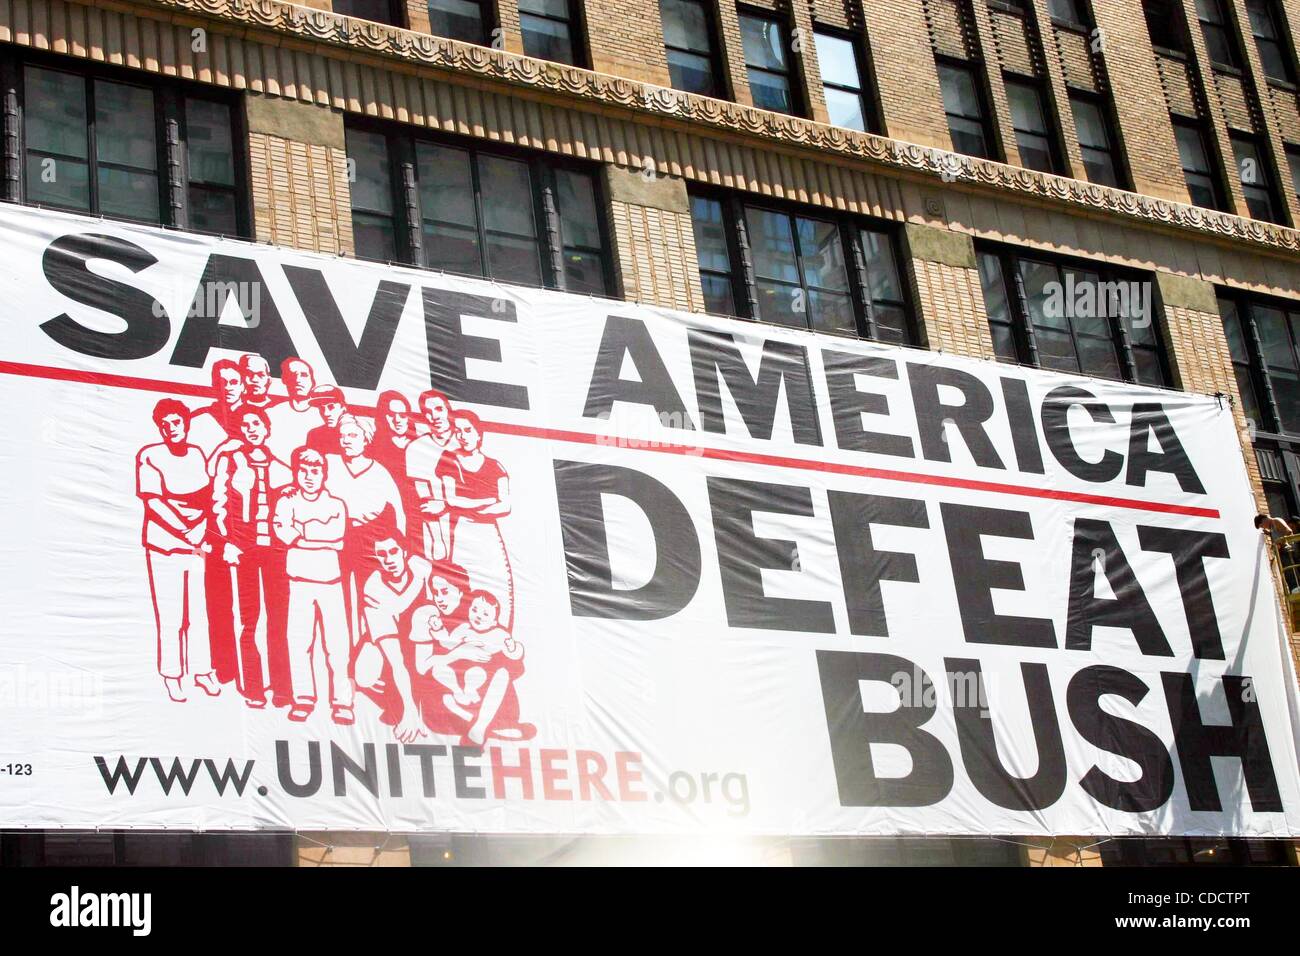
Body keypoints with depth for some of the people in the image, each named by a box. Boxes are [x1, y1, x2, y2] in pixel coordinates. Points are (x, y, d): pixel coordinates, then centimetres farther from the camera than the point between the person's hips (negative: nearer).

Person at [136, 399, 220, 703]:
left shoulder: (198, 455, 8)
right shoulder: (149, 457, -6)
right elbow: (153, 503, -12)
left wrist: (201, 530, -4)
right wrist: (188, 535, -13)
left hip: (200, 546, 4)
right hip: (165, 546, -4)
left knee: (199, 613, 8)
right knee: (170, 617, -1)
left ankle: (202, 671, 19)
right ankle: (172, 676, 9)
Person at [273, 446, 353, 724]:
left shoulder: (336, 504, 8)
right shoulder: (287, 501, 6)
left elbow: (337, 535, -11)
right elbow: (284, 534, -12)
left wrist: (301, 529, -8)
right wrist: (321, 532, -11)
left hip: (330, 579, 0)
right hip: (299, 579, 0)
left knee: (338, 642, -4)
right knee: (298, 639, -4)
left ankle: (342, 701, 2)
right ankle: (304, 698, 7)